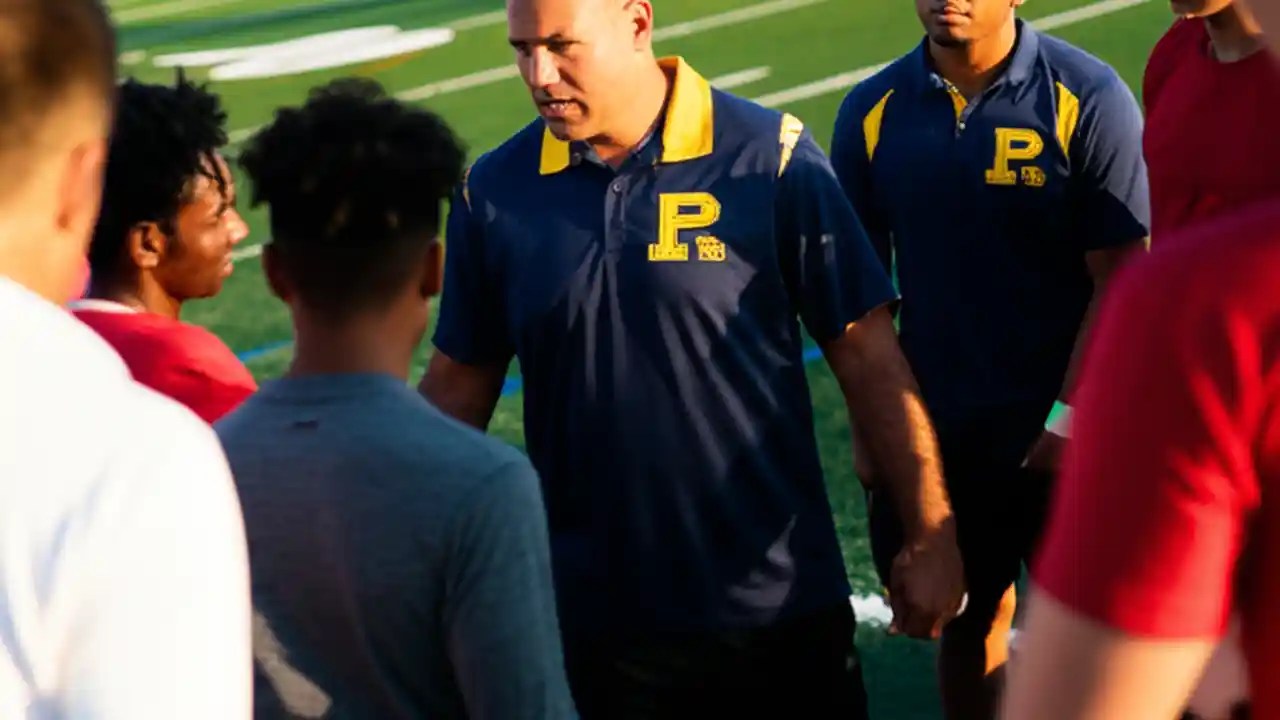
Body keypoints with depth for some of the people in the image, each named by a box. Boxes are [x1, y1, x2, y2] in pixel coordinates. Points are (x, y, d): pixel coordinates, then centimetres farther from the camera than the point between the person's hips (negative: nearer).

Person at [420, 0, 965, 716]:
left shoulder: (769, 157, -9)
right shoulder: (494, 192, -1)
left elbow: (868, 357, -5)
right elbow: (459, 387, 7)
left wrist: (932, 536, -5)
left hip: (778, 605, -2)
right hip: (595, 620, 2)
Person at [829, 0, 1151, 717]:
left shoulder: (1087, 97, -11)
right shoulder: (873, 112, -2)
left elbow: (1121, 277, -11)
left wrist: (1070, 416, -15)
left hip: (1062, 432, -3)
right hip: (935, 428, 3)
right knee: (969, 618, 15)